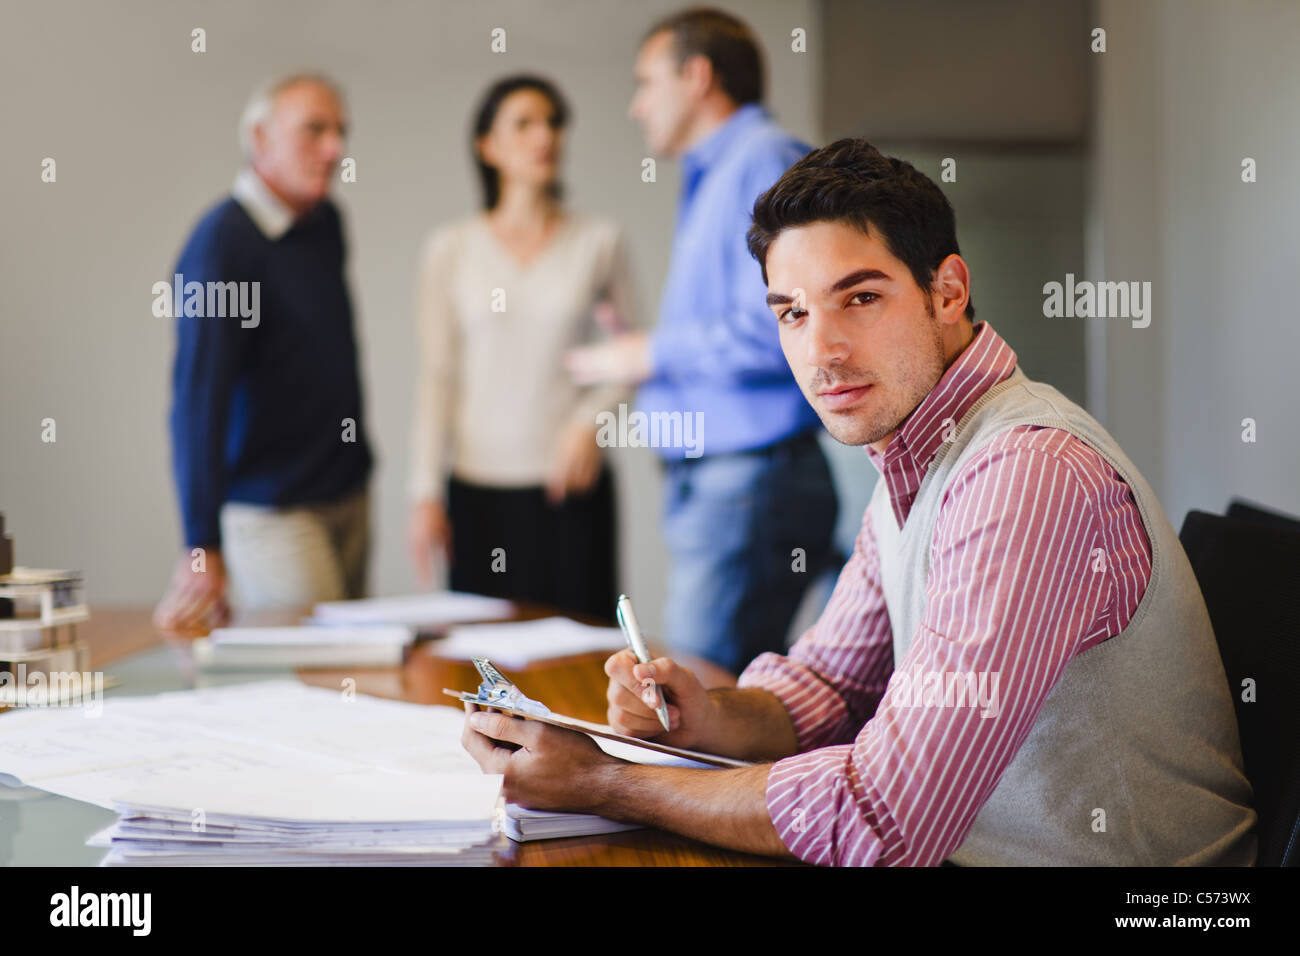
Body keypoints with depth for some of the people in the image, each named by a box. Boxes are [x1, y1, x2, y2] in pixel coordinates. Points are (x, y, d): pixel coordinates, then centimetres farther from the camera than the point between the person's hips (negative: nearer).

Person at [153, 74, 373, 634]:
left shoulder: (327, 224, 7)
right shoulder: (220, 244, -16)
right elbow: (198, 396, -23)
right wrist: (202, 546, -29)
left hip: (349, 493, 7)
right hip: (273, 509, -7)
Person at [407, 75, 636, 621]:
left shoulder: (599, 242, 5)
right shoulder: (451, 249, 6)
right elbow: (435, 376, 5)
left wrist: (591, 420, -9)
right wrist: (426, 494, 1)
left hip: (569, 483, 0)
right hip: (480, 485, 0)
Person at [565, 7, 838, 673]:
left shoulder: (766, 163, -10)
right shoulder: (710, 179, 23)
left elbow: (774, 330, -22)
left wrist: (652, 354, -10)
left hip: (750, 483, -10)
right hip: (706, 483, 10)